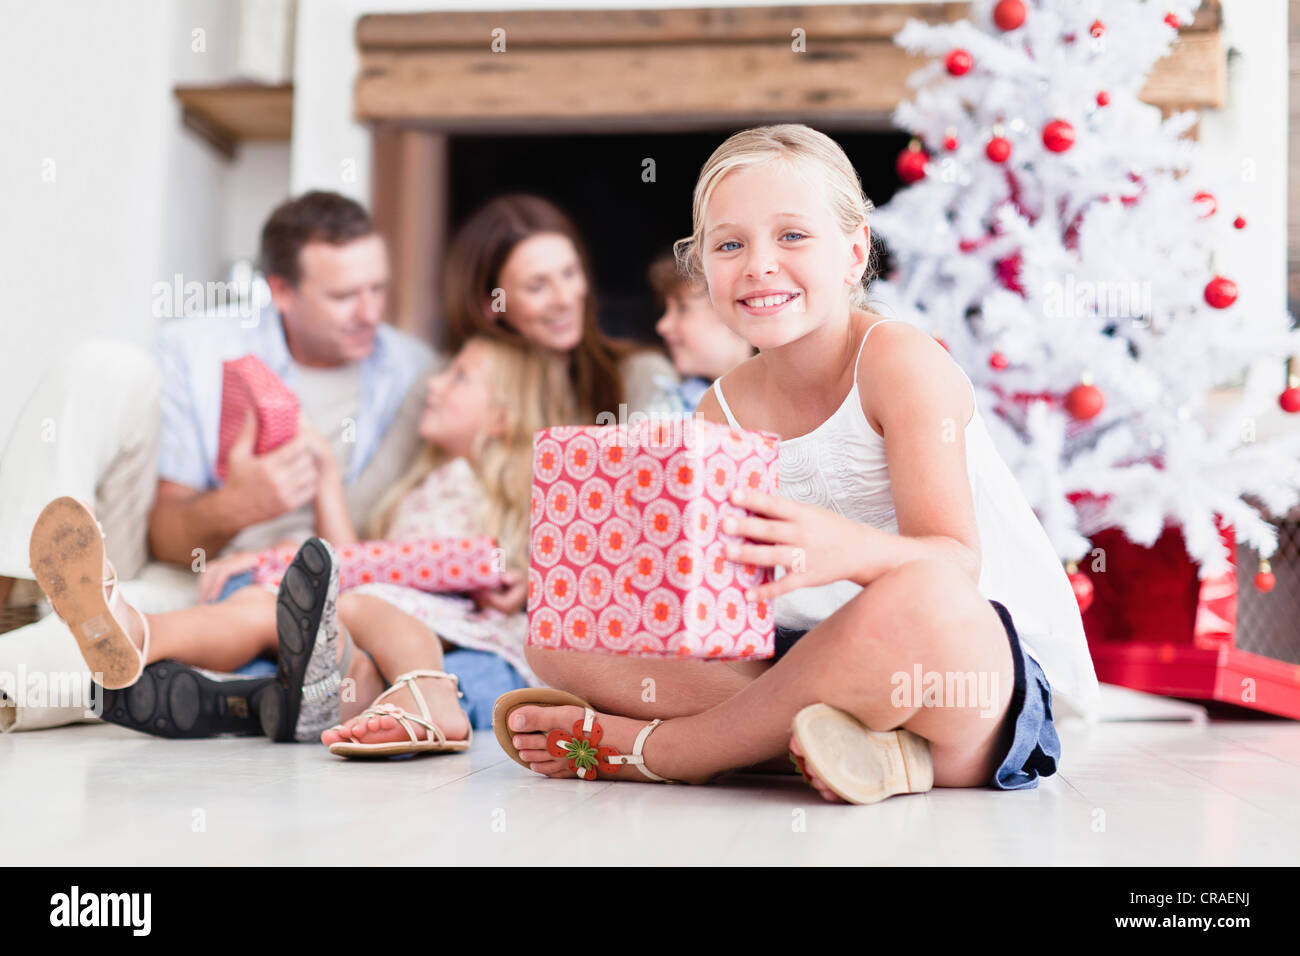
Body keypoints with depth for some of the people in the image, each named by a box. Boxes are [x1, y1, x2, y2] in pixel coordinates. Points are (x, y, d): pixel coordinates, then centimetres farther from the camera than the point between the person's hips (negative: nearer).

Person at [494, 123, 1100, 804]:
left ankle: (641, 749, -19)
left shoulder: (899, 359, -11)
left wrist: (846, 549, -45)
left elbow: (954, 564, -24)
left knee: (917, 600, -42)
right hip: (817, 663, 5)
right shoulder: (724, 410, 4)